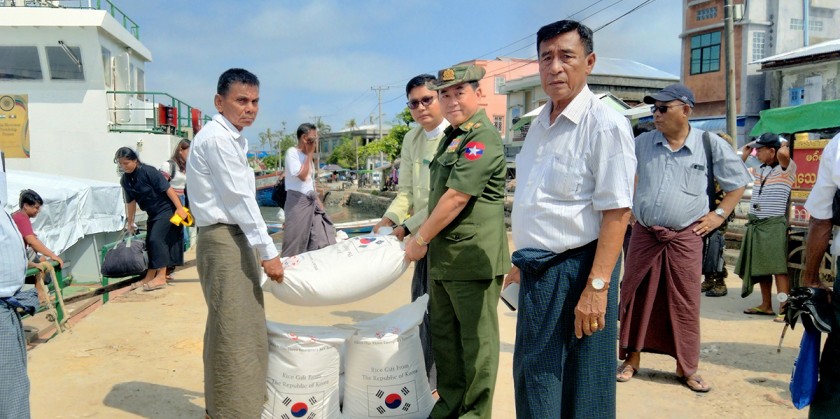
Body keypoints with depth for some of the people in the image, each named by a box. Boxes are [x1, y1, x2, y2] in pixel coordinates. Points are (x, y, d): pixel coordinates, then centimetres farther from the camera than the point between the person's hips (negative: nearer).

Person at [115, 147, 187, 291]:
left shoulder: (148, 171, -20)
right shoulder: (125, 180, 0)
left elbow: (168, 189, -21)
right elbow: (130, 202, 12)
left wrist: (180, 208, -25)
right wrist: (130, 222, 18)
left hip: (166, 209, -8)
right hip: (153, 214, 8)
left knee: (156, 239, -16)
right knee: (149, 242, 10)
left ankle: (161, 277, -12)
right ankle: (150, 276, 21)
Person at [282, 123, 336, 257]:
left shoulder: (306, 155, 14)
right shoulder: (292, 153, -10)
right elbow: (302, 175, -20)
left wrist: (318, 200, 15)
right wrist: (310, 154, -12)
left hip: (311, 201, 8)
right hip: (298, 201, -8)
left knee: (321, 239, 5)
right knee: (296, 241, -4)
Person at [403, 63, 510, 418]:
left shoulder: (483, 137, -14)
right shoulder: (451, 136, 16)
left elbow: (456, 199, -21)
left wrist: (420, 239, -12)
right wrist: (424, 238, 18)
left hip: (473, 257, -10)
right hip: (442, 256, 10)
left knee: (476, 339, 3)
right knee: (443, 334, 18)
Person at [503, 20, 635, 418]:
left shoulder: (605, 124, -14)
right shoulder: (539, 125, 11)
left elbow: (617, 211, -19)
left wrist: (596, 286, -24)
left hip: (576, 269, -8)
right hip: (537, 273, 8)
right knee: (532, 381, 19)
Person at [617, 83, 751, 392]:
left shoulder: (711, 145, -1)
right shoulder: (642, 143, 5)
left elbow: (738, 182, 10)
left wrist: (719, 215, 2)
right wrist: (628, 207, 11)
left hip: (685, 237, -2)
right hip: (644, 234, 2)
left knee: (685, 304, 4)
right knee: (636, 298, 6)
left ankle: (686, 368, 19)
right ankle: (632, 358, 20)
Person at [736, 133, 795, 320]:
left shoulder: (787, 168, -7)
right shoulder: (759, 170, 13)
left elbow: (783, 153, -30)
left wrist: (783, 145, -7)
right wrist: (744, 154, 16)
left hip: (774, 225, -7)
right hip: (755, 225, 7)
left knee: (778, 268, -11)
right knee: (760, 267, 11)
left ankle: (784, 308, -10)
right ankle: (766, 305, 19)